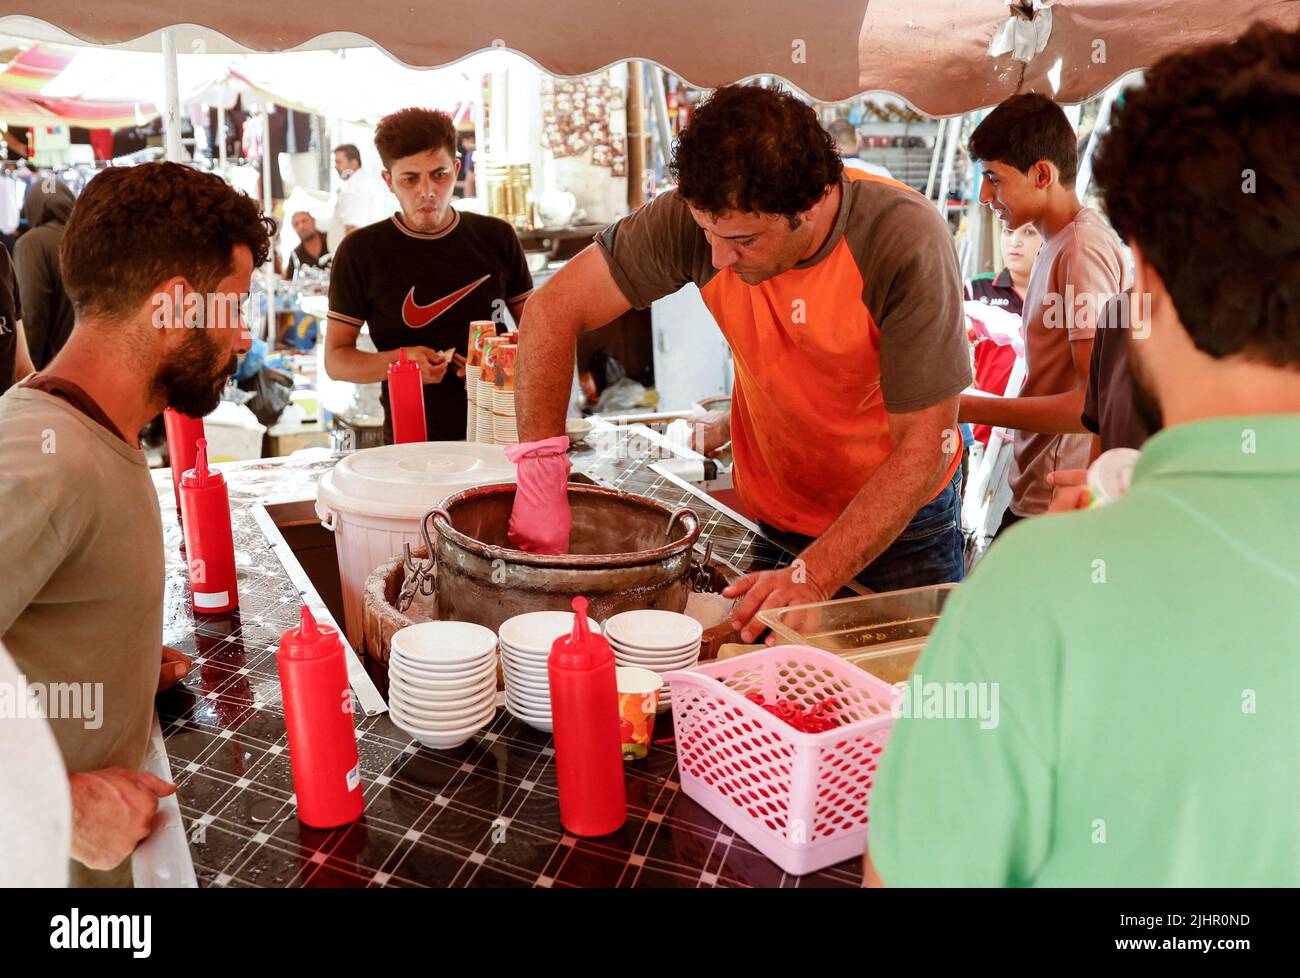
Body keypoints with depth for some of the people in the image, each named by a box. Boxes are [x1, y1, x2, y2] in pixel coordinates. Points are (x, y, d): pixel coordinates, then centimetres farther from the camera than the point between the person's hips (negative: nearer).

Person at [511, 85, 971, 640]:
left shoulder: (906, 242, -29)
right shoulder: (695, 216, -22)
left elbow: (922, 449, -27)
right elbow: (554, 309, -17)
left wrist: (814, 576, -38)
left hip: (900, 517, -1)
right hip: (769, 508, 2)